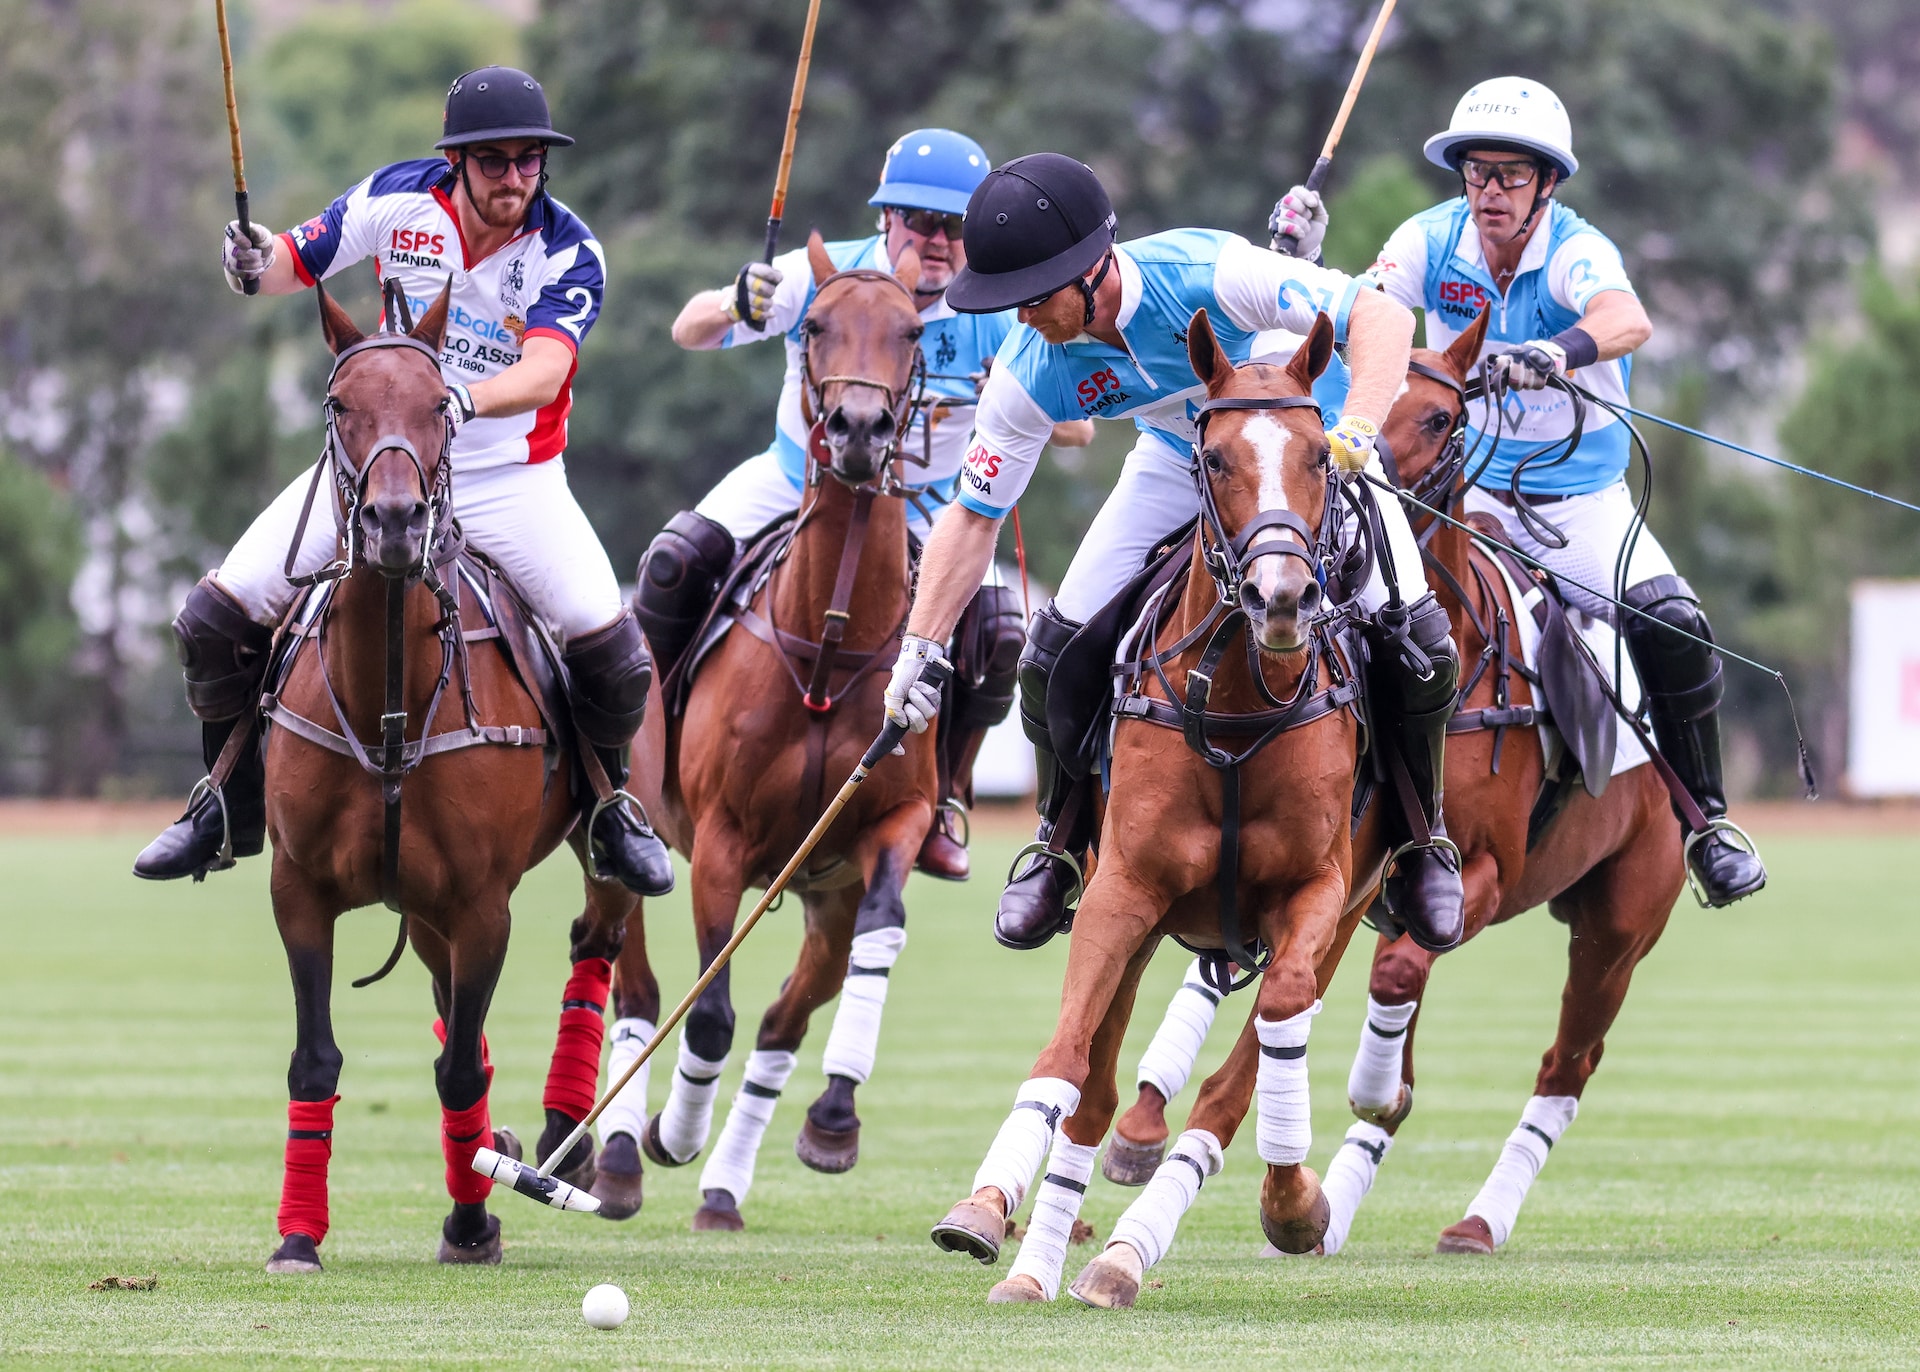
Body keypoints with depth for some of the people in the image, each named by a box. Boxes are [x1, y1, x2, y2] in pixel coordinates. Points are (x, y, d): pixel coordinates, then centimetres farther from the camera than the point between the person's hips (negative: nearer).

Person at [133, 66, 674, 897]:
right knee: (215, 620, -8)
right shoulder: (400, 200, -10)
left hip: (513, 477, -2)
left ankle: (607, 808, 13)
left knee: (612, 653, -19)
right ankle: (232, 807, 15)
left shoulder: (567, 254, -16)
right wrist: (255, 261, -25)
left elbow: (545, 371, -31)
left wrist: (462, 401, -51)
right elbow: (295, 264, 0)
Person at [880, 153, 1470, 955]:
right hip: (1179, 466, 3)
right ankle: (1061, 845, 19)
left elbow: (1381, 317, -38)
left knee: (1416, 639, -21)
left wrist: (1358, 431, -54)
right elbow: (975, 517, -12)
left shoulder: (1207, 273, -38)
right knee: (1056, 649, -9)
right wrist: (918, 650, -18)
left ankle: (1421, 839, 6)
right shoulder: (1029, 375, -24)